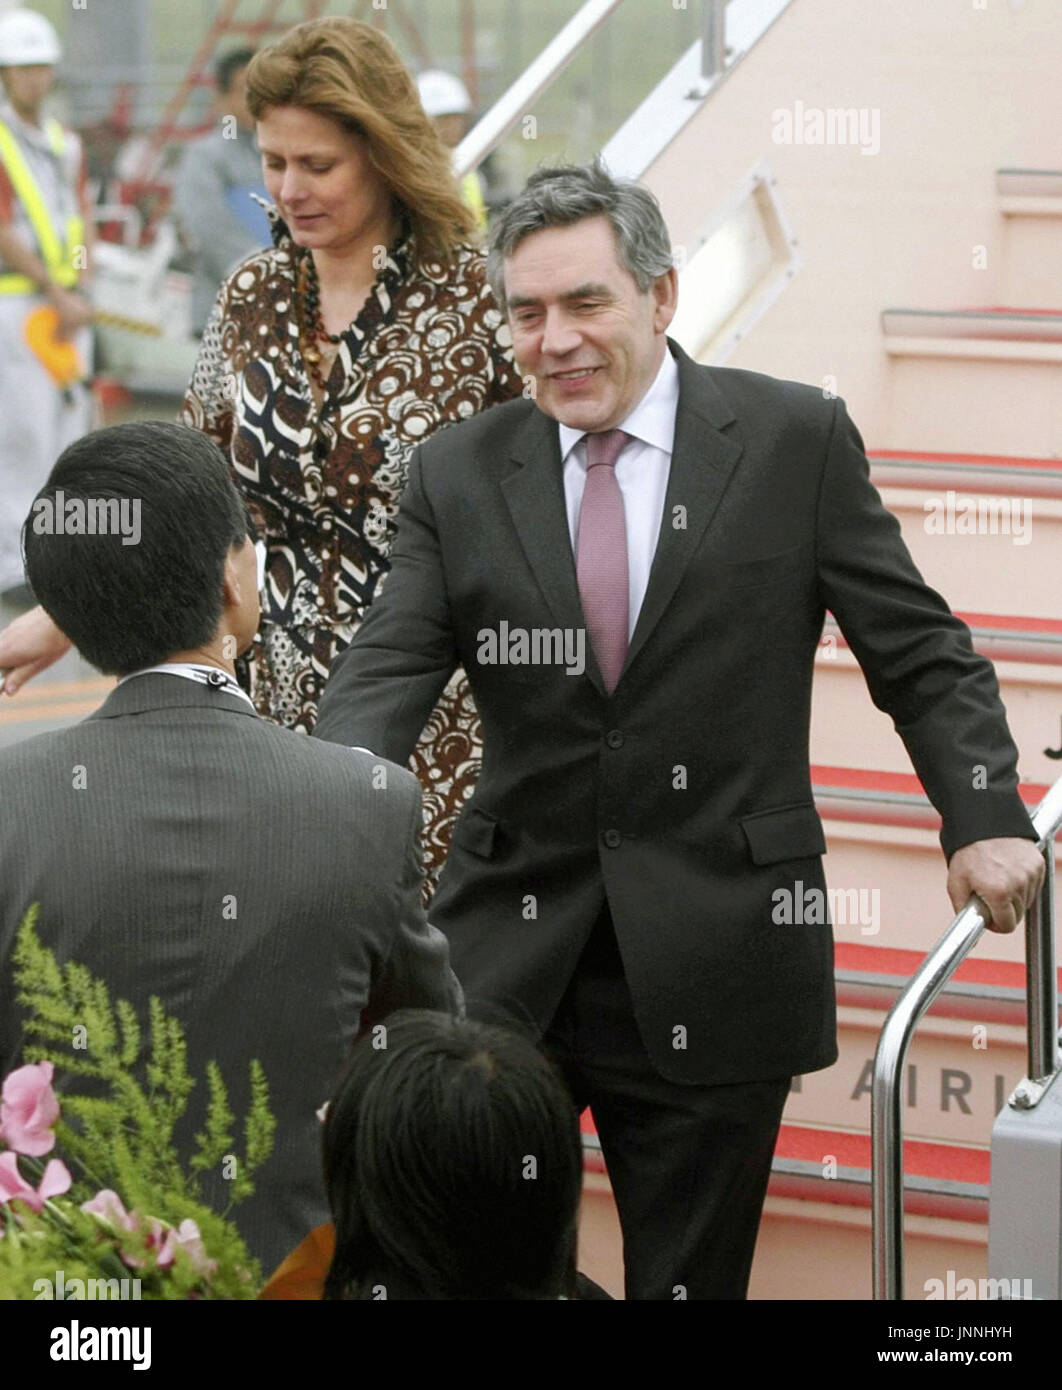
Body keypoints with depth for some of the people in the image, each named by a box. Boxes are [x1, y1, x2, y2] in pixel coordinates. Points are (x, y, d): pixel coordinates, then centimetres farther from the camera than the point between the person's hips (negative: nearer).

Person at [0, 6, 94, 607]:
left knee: (68, 427, 7)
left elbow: (83, 222, 10)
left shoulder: (67, 144, 14)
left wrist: (77, 293, -6)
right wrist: (60, 297, -15)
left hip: (66, 307, 7)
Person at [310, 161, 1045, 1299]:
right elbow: (388, 672, -2)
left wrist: (983, 813, -15)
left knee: (690, 1278, 7)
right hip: (507, 959, 2)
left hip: (713, 969, -2)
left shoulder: (797, 441, -1)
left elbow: (919, 654, 0)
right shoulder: (459, 474, 5)